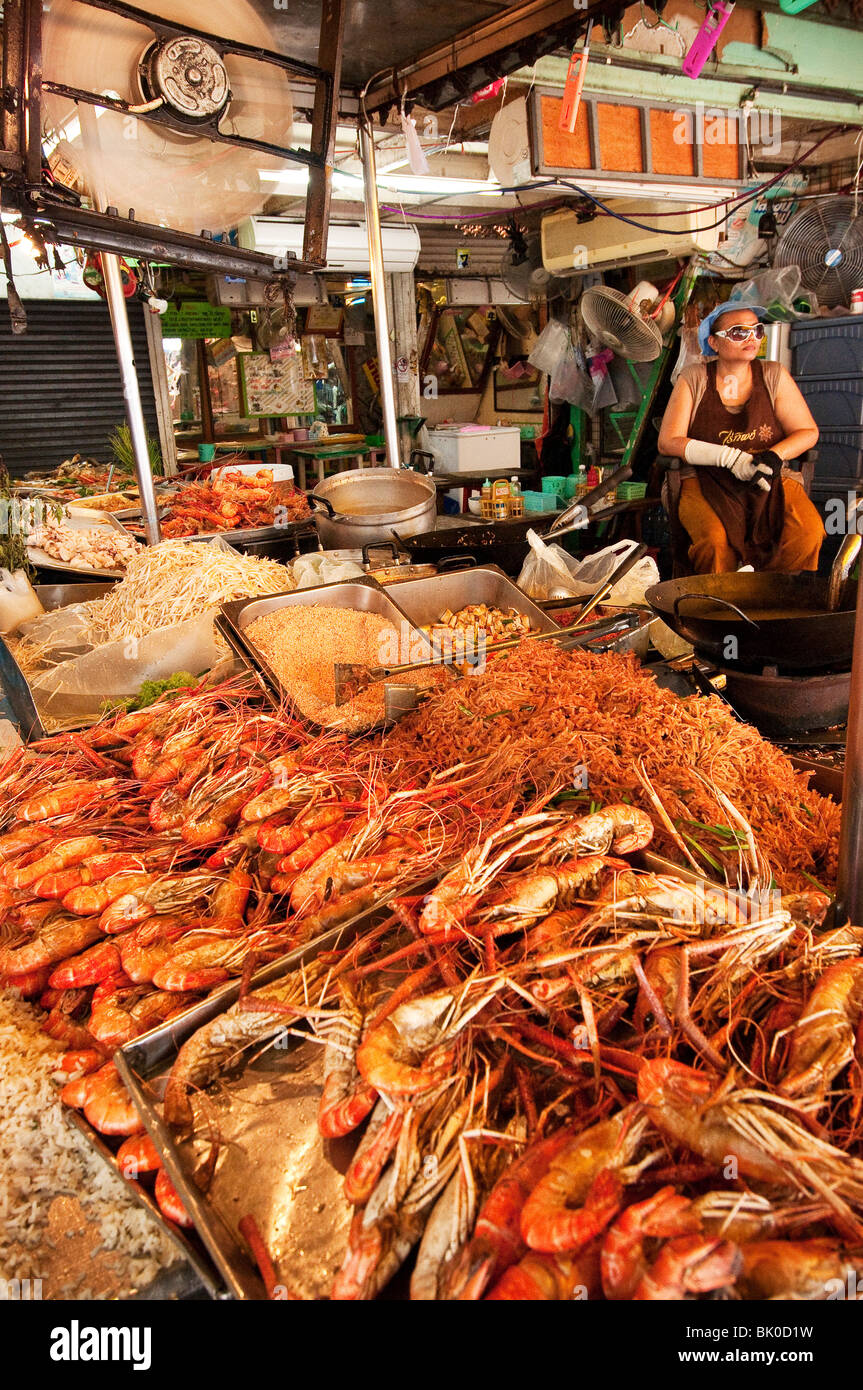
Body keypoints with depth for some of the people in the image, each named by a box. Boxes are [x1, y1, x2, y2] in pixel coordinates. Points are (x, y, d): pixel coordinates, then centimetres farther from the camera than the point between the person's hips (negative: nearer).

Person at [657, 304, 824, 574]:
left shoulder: (774, 375, 9)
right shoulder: (693, 379, 3)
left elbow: (808, 432, 11)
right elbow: (668, 442, -4)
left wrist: (775, 456, -11)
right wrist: (730, 457, -14)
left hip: (770, 480, 2)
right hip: (705, 480, -2)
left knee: (809, 532, -25)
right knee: (714, 540, -33)